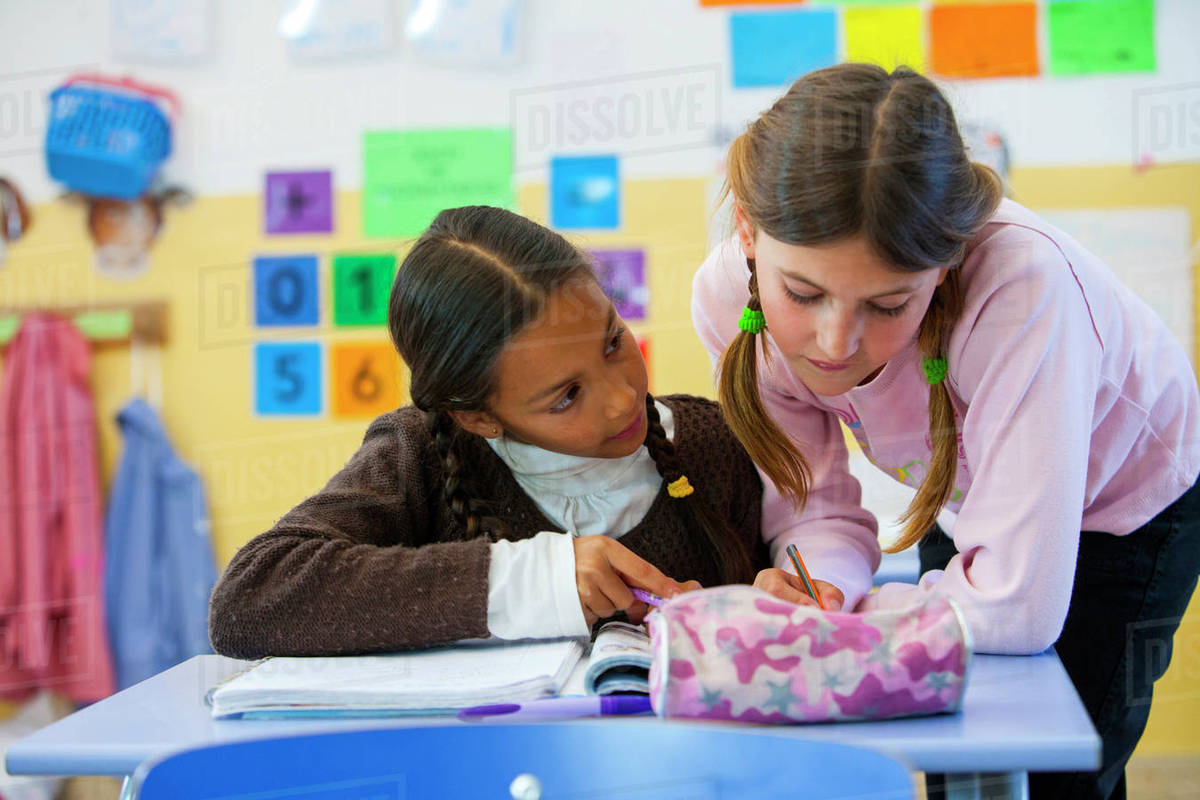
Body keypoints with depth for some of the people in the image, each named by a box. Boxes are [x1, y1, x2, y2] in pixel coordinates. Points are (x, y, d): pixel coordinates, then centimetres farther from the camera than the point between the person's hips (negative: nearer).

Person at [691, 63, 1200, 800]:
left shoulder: (1019, 285, -45)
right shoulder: (728, 296, -29)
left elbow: (1017, 610, -43)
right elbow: (818, 506, -17)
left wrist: (833, 611, -31)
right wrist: (814, 580, -38)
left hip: (1126, 503, -4)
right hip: (958, 499, 4)